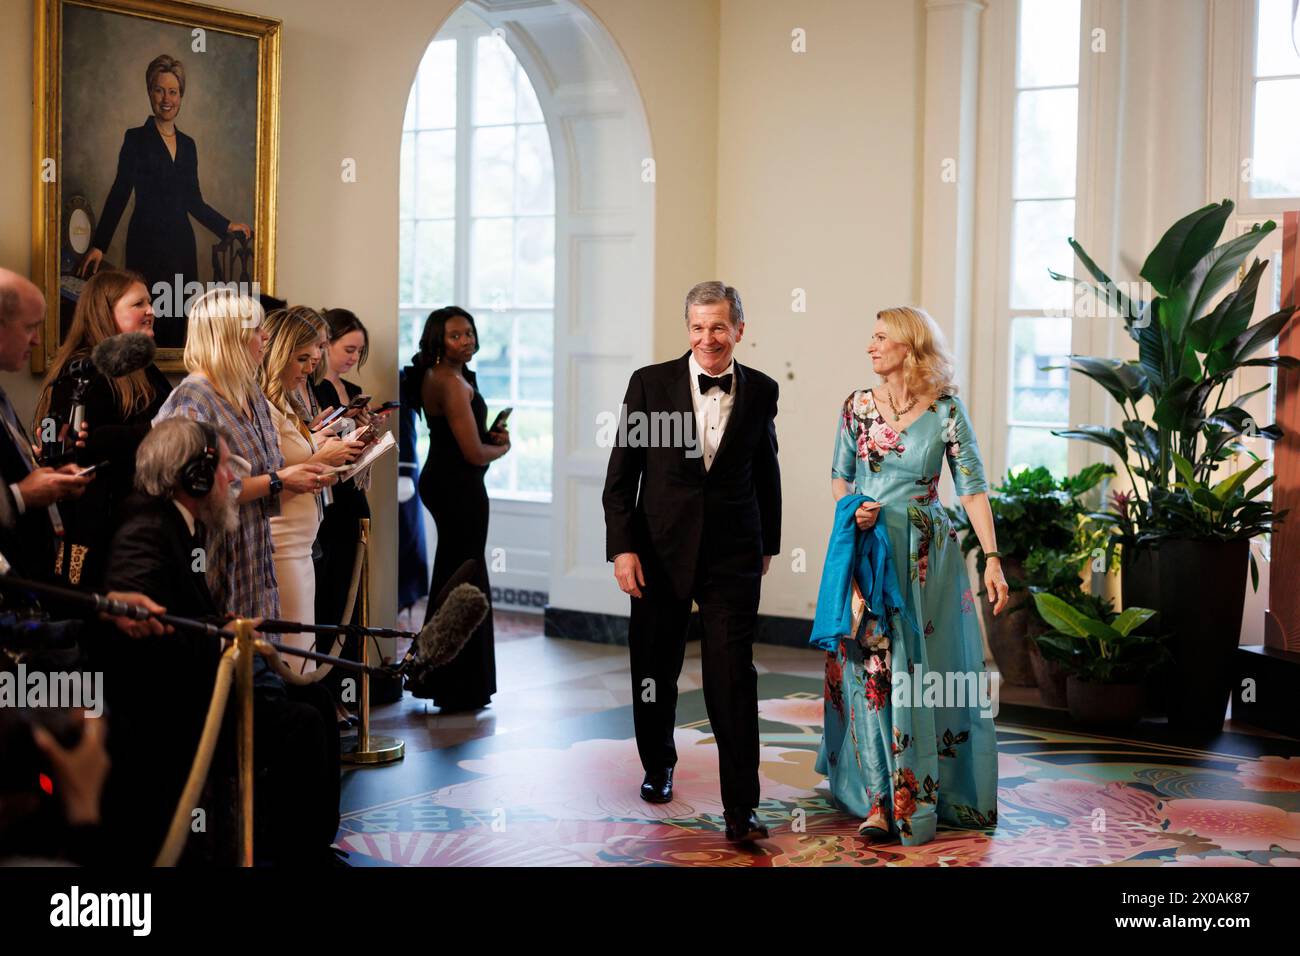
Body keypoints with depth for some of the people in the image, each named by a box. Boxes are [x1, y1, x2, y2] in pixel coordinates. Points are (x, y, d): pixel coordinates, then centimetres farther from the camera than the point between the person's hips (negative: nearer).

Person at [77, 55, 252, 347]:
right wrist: (98, 245, -11)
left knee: (177, 327, 0)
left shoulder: (188, 145, 14)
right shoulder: (136, 139, 1)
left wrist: (226, 226, 17)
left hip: (181, 245, 5)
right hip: (147, 243, -5)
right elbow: (119, 194, -4)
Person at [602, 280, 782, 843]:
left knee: (732, 677, -7)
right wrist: (621, 548, -9)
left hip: (733, 557, 0)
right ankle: (658, 765, 40)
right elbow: (621, 474, -2)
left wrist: (768, 544, 16)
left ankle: (741, 810, -2)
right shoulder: (650, 383, -3)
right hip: (660, 551, 1)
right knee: (654, 670, 14)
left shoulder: (761, 391, 2)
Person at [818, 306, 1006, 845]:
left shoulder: (945, 410, -5)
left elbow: (973, 487, -7)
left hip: (924, 556, -2)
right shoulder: (858, 406, 3)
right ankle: (879, 800, 7)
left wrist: (992, 559, -13)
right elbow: (839, 476, 13)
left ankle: (919, 795, 11)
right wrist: (853, 510, -9)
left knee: (922, 669, 1)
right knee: (869, 670, 1)